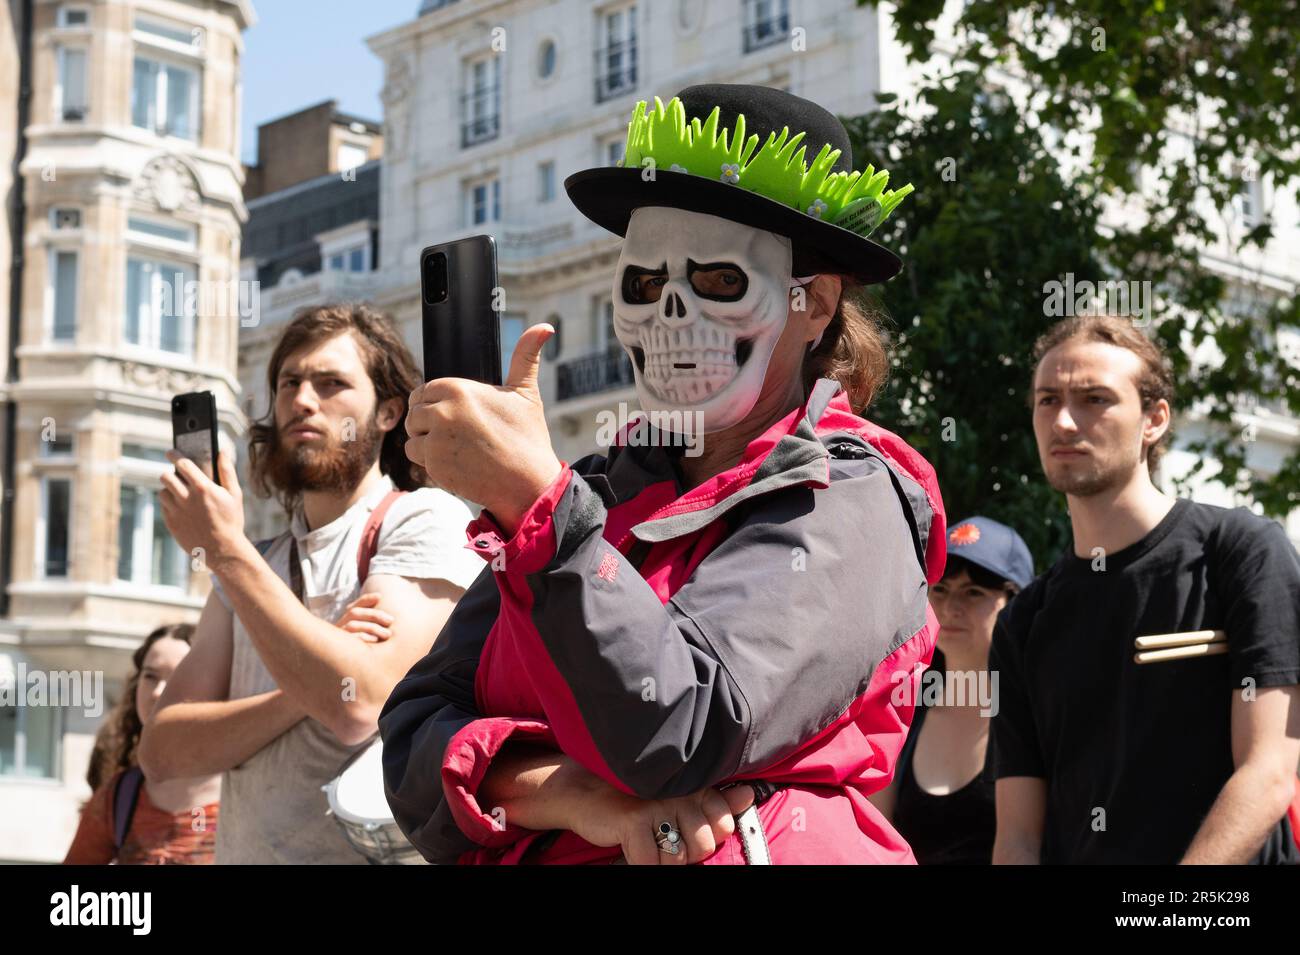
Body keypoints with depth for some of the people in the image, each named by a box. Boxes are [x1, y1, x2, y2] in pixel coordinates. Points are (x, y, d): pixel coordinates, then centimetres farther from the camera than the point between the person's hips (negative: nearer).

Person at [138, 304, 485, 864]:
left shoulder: (426, 519, -1)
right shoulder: (256, 567, 16)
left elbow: (362, 706, -15)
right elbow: (163, 751, 6)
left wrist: (226, 549, -9)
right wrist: (306, 688, -9)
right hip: (241, 852, 3)